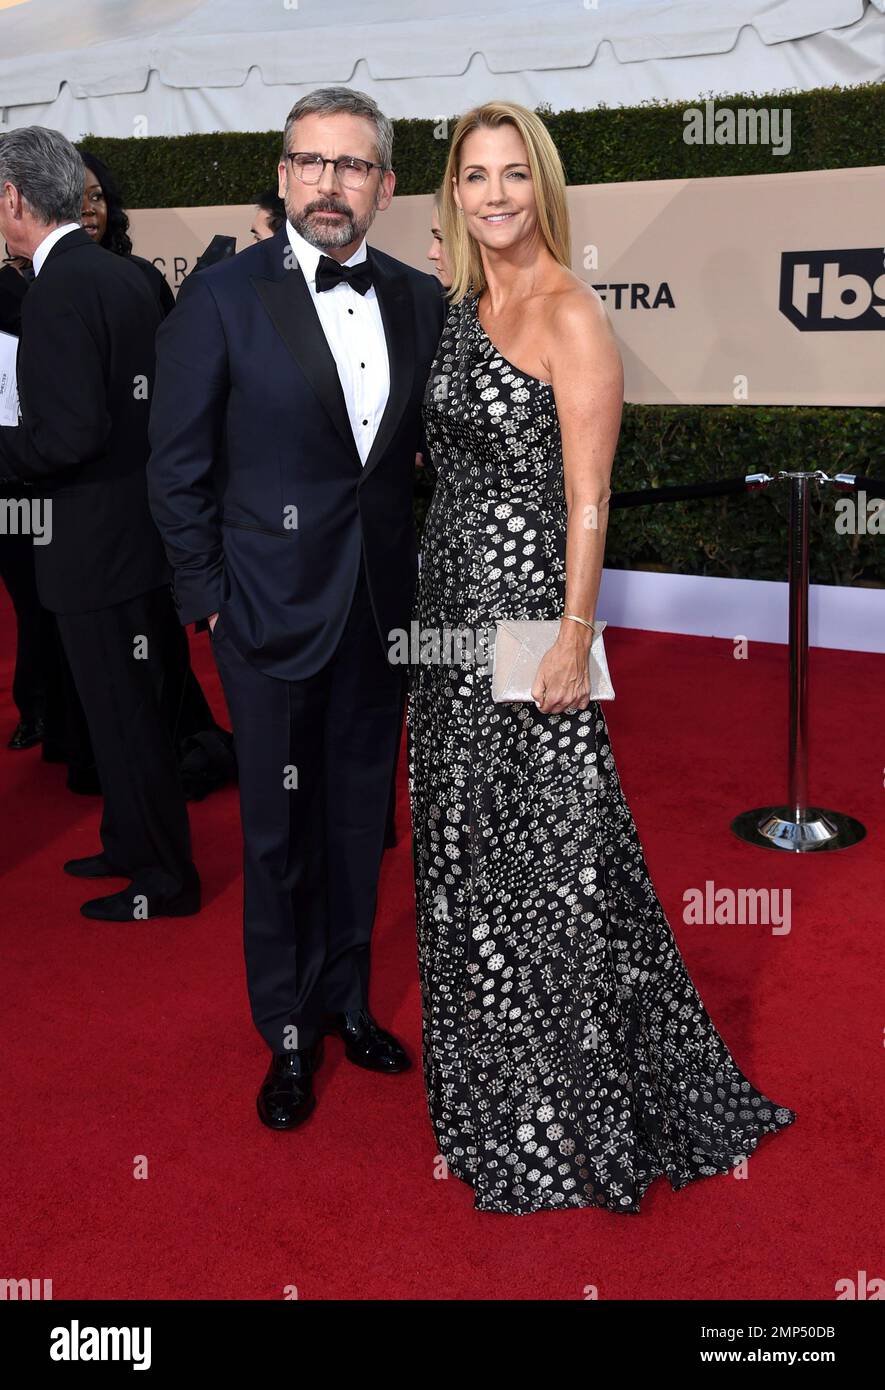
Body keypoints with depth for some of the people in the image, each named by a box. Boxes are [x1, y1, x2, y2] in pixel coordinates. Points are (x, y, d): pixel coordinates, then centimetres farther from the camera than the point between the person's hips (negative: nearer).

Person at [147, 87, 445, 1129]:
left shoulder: (420, 300, 5)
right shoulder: (221, 298, -7)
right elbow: (178, 468, -5)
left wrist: (419, 573, 1)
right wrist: (207, 598, -7)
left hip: (381, 611, 4)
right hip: (272, 612, -4)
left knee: (360, 820, 16)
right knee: (279, 830, 8)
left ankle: (345, 999, 36)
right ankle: (289, 1034, 27)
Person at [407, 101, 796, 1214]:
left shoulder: (572, 316, -8)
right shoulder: (463, 310, 14)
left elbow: (587, 498, -14)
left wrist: (575, 639, -19)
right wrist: (428, 611, 14)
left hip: (527, 615, -8)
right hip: (451, 610, 8)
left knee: (548, 862, 0)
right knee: (465, 853, 15)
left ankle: (580, 1121, 19)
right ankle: (496, 1096, 33)